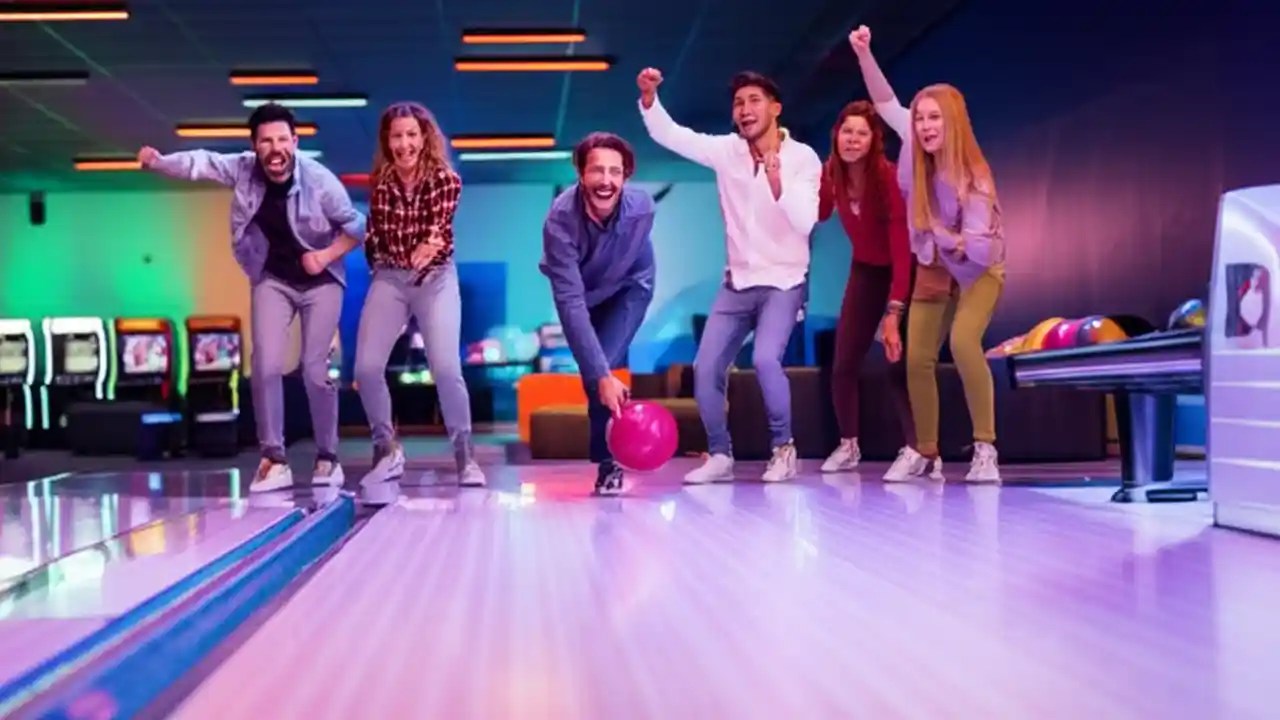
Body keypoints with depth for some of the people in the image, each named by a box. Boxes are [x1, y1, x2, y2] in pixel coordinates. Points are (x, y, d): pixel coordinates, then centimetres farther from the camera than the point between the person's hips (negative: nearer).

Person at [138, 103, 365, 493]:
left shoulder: (320, 180, -21)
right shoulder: (244, 169, -12)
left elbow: (356, 226, -13)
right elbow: (200, 163, -16)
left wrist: (326, 255, -24)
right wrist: (158, 162, -31)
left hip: (320, 282, -3)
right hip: (273, 279, 3)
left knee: (315, 369, -5)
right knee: (265, 365, -7)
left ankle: (328, 458, 13)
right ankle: (274, 460, 4)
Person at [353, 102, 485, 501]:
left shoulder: (445, 180, -9)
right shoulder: (380, 182, -2)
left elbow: (438, 228, -18)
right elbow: (376, 235, 5)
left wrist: (432, 246, -40)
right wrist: (412, 253, -11)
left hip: (436, 277, -2)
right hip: (389, 278, 3)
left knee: (446, 368, -15)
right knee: (366, 368, -7)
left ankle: (466, 456, 2)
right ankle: (387, 450, 15)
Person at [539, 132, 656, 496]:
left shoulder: (641, 207, -33)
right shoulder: (561, 218, -38)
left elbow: (632, 267, -9)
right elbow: (570, 301, -42)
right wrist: (600, 375, -49)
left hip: (628, 287, -1)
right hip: (582, 291, 1)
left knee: (604, 369, -19)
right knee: (594, 374, 10)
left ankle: (609, 460, -3)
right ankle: (608, 457, 36)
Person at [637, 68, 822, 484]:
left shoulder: (803, 158, -10)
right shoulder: (727, 150, 0)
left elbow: (805, 222, -22)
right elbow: (668, 135, -7)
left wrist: (777, 183, -37)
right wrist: (649, 97, -24)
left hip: (783, 283, -4)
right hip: (737, 283, 5)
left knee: (765, 359, -26)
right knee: (706, 368, -2)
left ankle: (783, 449, -5)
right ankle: (719, 456, 15)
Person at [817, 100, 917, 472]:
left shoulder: (889, 177, -28)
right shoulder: (832, 173, -11)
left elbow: (902, 248, -31)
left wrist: (893, 314, -36)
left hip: (906, 270, -5)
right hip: (866, 269, 5)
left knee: (899, 363, -11)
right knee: (844, 364, 0)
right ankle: (848, 445, 17)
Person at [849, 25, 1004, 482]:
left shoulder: (973, 178, -27)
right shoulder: (915, 150, -16)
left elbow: (980, 249, -27)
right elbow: (886, 103, -11)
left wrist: (940, 232, -25)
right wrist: (864, 53, -21)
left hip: (979, 270, -5)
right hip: (933, 269, 5)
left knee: (963, 342, -29)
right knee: (917, 359, 2)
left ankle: (985, 449, -20)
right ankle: (925, 453, 18)